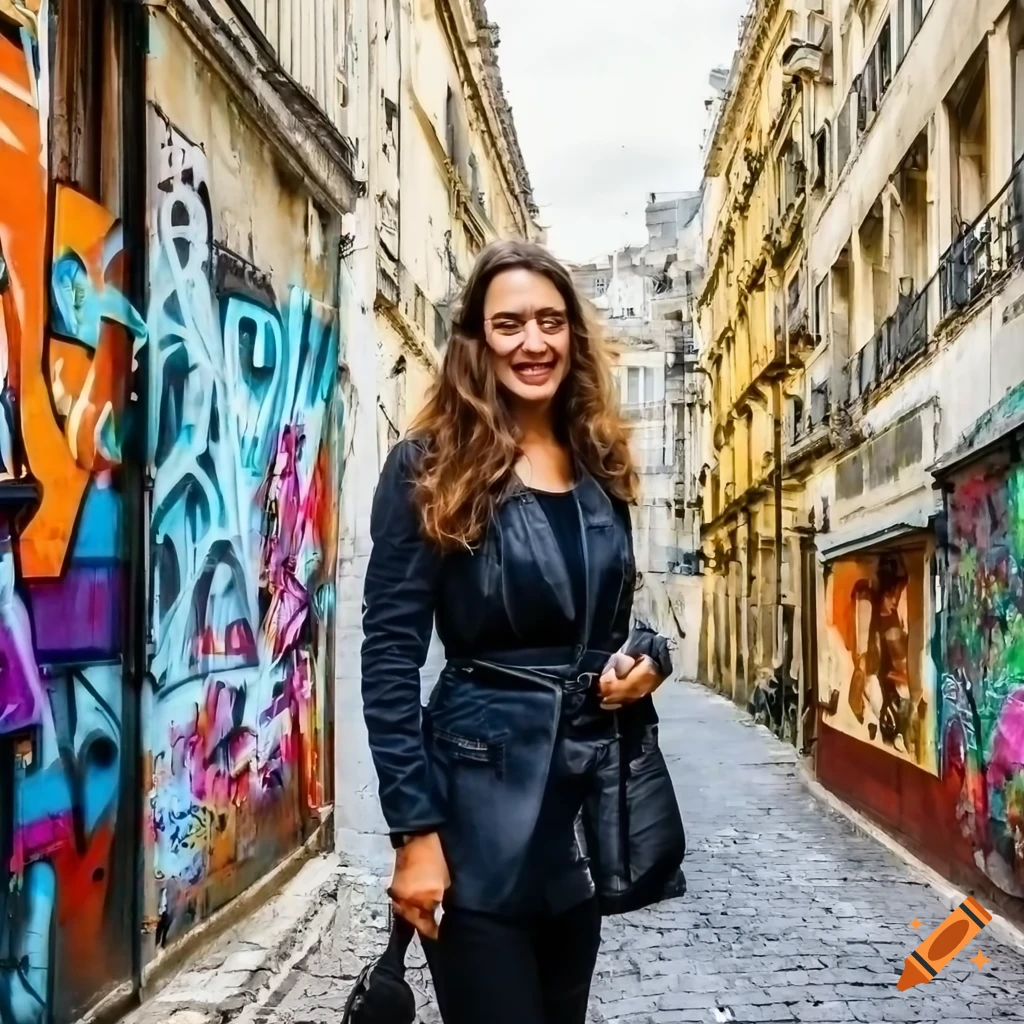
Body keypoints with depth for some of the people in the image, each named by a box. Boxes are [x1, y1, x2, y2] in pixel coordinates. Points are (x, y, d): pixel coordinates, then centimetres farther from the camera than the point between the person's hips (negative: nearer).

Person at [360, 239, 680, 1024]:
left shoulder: (601, 470, 9)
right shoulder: (429, 468, -8)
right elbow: (390, 656, -11)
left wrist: (647, 662, -3)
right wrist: (415, 830, -16)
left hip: (590, 793, 6)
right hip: (481, 796, -6)